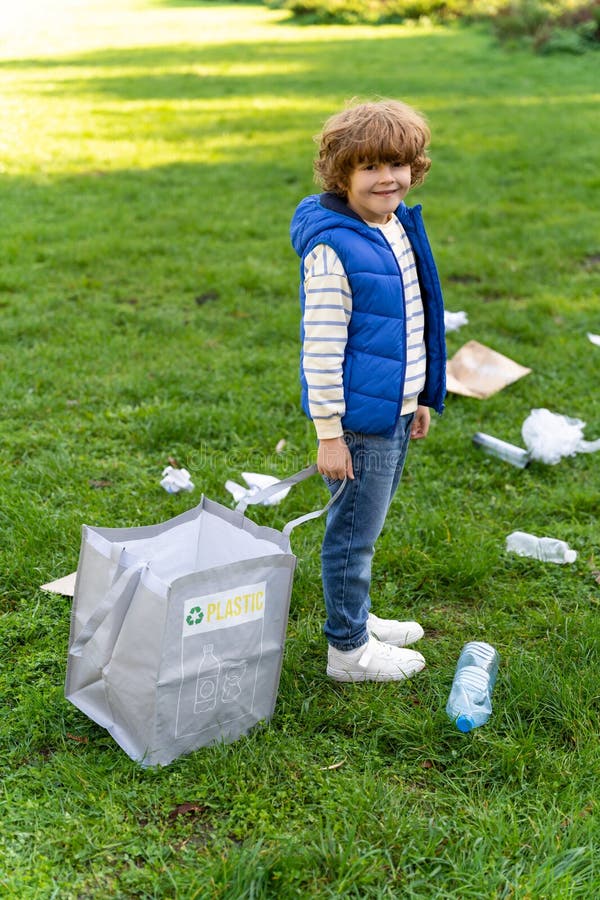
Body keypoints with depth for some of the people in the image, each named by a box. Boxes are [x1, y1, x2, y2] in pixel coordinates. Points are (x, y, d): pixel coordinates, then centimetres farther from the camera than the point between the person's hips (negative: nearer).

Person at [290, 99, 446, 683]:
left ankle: (358, 617, 41)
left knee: (366, 525, 22)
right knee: (354, 532, 5)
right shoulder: (333, 247, -19)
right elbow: (321, 348, -19)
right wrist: (329, 433, -18)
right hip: (359, 419, -8)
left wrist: (421, 398, 21)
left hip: (397, 413, 8)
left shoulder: (400, 226, 8)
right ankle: (347, 649, 22)